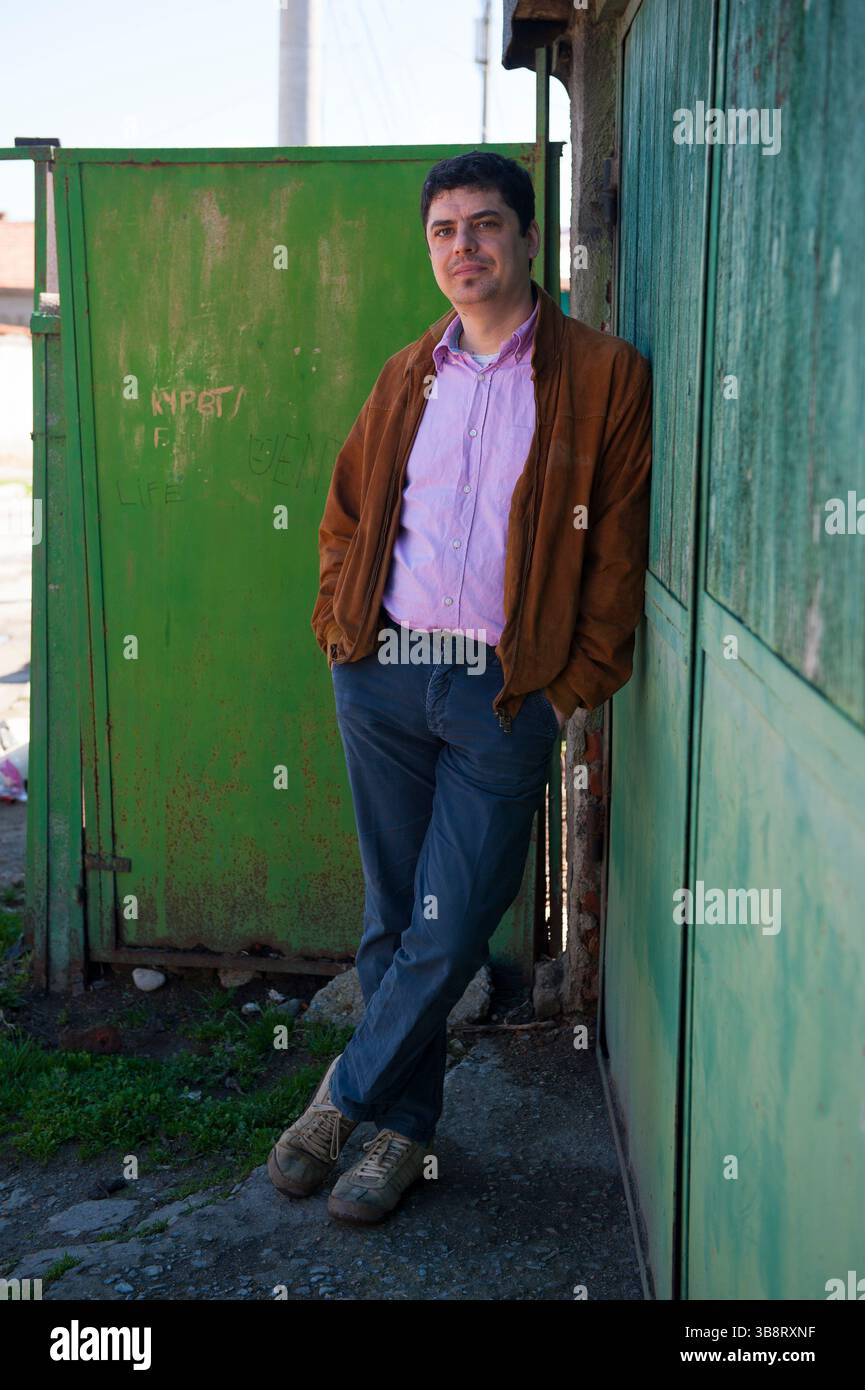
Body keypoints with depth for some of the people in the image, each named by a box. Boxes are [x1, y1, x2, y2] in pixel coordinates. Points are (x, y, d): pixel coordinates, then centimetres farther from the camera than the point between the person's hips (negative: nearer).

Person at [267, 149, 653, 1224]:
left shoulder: (604, 375, 0)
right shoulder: (406, 378, 14)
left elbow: (618, 550, -2)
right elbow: (346, 514, 21)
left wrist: (576, 683, -6)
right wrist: (339, 627, 8)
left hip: (506, 693, -3)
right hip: (382, 677, 4)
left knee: (450, 932, -1)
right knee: (392, 920, 10)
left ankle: (345, 1097, 21)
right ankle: (405, 1127, 26)